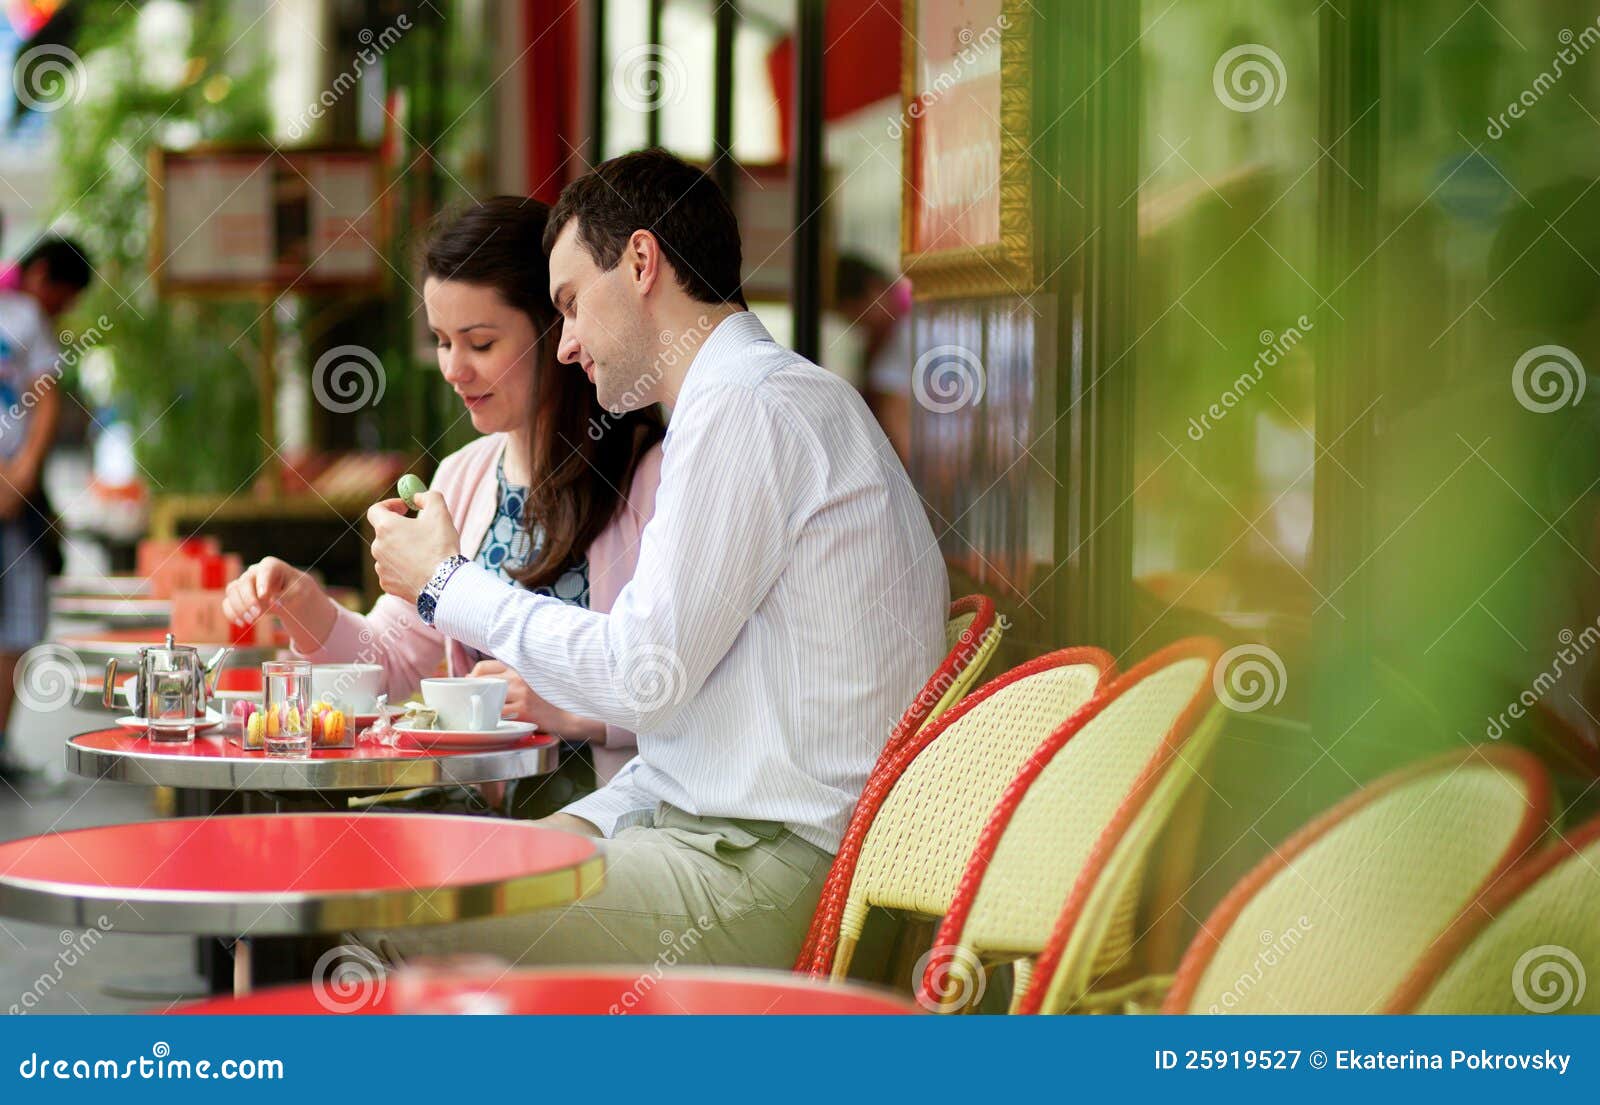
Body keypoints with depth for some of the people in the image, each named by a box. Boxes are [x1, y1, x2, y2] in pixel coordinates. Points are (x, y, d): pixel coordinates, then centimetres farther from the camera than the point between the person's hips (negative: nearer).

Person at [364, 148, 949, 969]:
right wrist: (585, 823, 9)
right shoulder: (774, 396, 21)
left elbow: (645, 676, -15)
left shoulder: (740, 407, -11)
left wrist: (447, 584, -1)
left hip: (770, 875, -10)